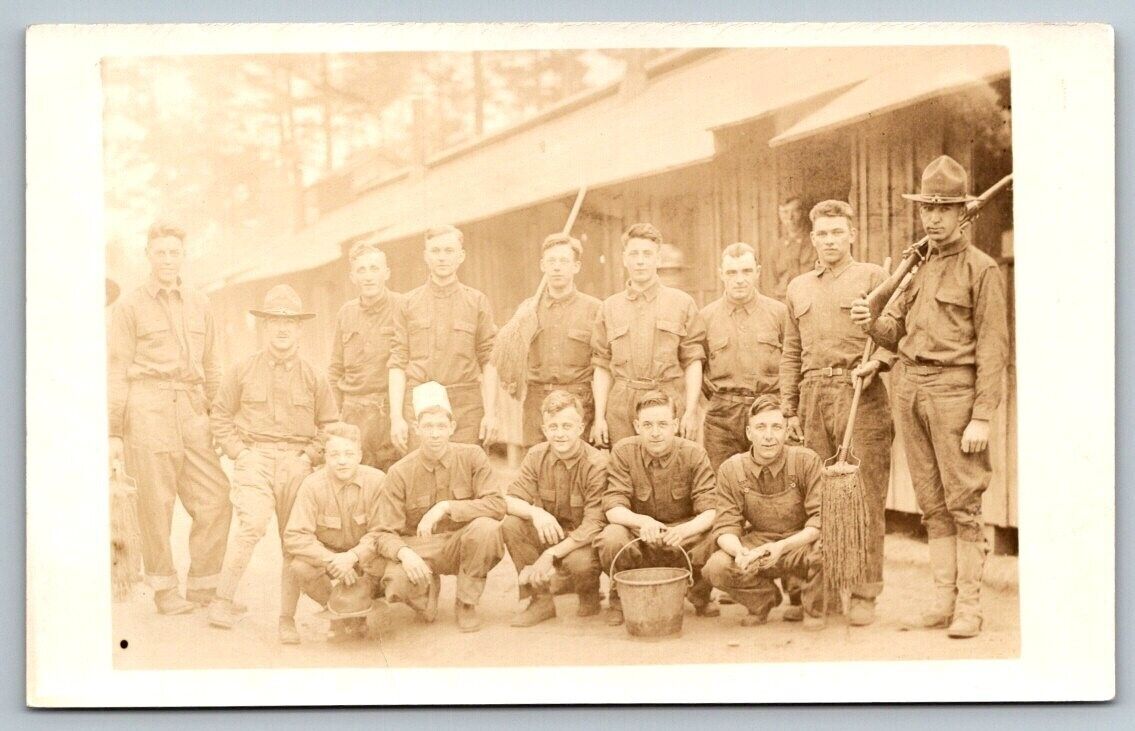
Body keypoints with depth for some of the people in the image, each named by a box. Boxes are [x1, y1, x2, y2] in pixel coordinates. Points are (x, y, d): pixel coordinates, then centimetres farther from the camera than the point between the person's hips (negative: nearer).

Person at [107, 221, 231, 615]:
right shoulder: (130, 306, 6)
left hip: (192, 409, 4)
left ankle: (203, 585, 9)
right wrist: (113, 432, -1)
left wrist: (213, 415, 15)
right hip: (148, 409, -4)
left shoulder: (199, 305, 18)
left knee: (216, 498, -3)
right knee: (156, 503, -1)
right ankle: (164, 590, 12)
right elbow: (115, 372, 3)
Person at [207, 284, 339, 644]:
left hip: (297, 462, 2)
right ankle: (223, 601, -13)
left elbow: (329, 425, 14)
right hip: (254, 456, -2)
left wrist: (310, 456, 0)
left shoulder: (313, 377, 8)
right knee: (253, 524, -25)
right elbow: (221, 414, 10)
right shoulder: (243, 370, 5)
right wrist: (238, 452, -2)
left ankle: (287, 619, 11)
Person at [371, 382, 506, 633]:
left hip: (460, 544, 1)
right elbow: (386, 534, -10)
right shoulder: (400, 473, -9)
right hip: (417, 549, -1)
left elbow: (497, 505, -16)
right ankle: (428, 588, 8)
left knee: (486, 527, -32)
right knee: (397, 582, -33)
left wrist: (446, 507, -26)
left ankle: (466, 603, -7)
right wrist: (404, 553, -33)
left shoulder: (472, 457, -7)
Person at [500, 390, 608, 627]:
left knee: (579, 562, -37)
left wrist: (551, 554, -29)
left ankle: (590, 598, 3)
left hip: (582, 540, -5)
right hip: (549, 534, 5)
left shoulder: (596, 464, -21)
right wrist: (535, 512, -31)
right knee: (510, 525, -22)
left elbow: (594, 525, -24)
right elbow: (511, 500, -8)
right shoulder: (537, 456, -6)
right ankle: (541, 600, -7)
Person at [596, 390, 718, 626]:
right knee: (611, 538, -34)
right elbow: (613, 509, -18)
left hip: (682, 540, 1)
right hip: (639, 537, 0)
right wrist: (643, 521, -40)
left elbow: (710, 511, -18)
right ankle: (620, 597, 1)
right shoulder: (623, 452, -11)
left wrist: (684, 530, -41)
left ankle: (700, 592, 5)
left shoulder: (694, 454, -11)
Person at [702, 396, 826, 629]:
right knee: (715, 568, -26)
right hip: (757, 546, 2)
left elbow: (822, 520, -19)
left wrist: (781, 547, -34)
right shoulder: (731, 470, -7)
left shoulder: (806, 461, -15)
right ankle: (764, 599, 9)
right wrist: (740, 552, -32)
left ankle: (814, 609, -1)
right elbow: (725, 527, -7)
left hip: (801, 544, -2)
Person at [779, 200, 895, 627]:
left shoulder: (873, 277, 7)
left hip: (861, 395, -4)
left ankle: (864, 593, -1)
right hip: (813, 395, 4)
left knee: (865, 495, -5)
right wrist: (789, 408, 14)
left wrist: (875, 362, -16)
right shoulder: (798, 288, 20)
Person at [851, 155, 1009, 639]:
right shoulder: (915, 267, 15)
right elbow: (896, 333, 17)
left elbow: (992, 347, -8)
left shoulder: (981, 269, -3)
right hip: (908, 387, 6)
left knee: (963, 503, -3)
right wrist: (872, 323, -7)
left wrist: (982, 417, -14)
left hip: (953, 388, -6)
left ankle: (969, 606, 3)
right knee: (931, 504, 9)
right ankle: (943, 599, 14)